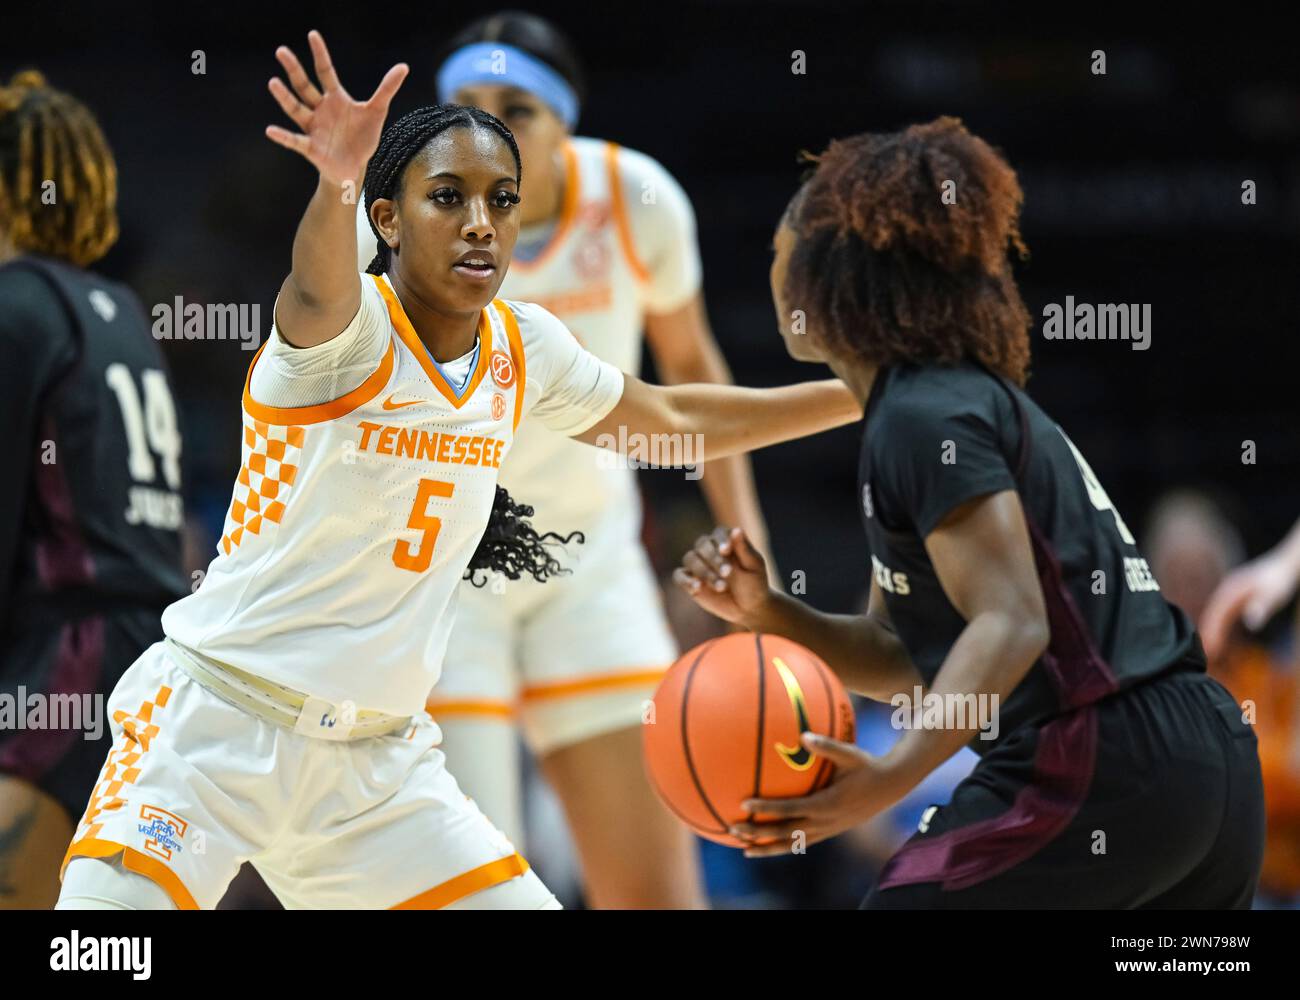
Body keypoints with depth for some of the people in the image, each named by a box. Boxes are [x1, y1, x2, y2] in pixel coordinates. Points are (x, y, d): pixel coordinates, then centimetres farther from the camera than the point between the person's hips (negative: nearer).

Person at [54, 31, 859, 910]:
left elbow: (667, 417, 24)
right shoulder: (351, 327, -14)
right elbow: (318, 295, -39)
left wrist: (858, 397, 25)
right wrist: (338, 182, -61)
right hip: (213, 733, -6)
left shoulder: (521, 348, 6)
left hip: (379, 764, 6)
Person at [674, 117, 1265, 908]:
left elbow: (1011, 624, -21)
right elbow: (903, 657, 21)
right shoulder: (978, 399, 21)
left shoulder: (926, 418, -9)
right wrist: (765, 611, 5)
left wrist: (892, 776, -32)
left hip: (1097, 774, -10)